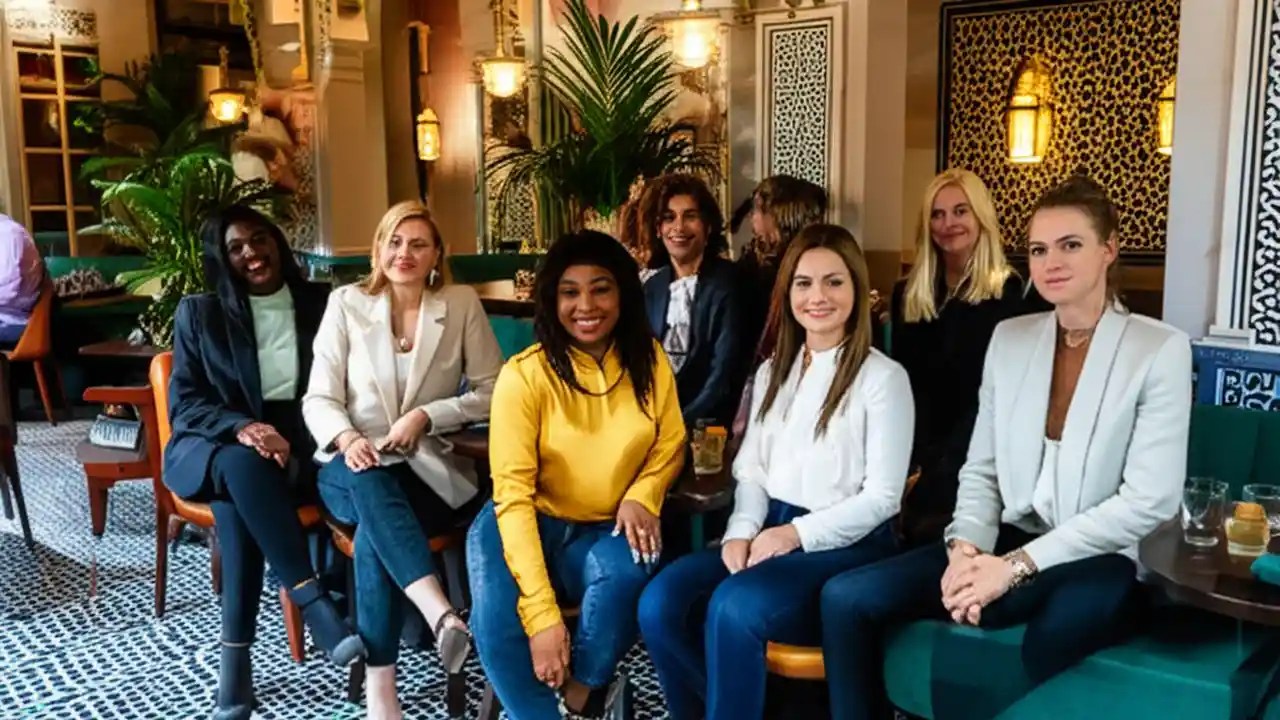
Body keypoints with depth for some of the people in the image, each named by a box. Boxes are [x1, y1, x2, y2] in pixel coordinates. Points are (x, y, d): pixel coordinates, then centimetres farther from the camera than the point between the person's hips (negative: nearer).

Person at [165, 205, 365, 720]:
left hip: (299, 445, 0)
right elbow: (184, 403, 1)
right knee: (243, 466, -37)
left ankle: (236, 658, -32)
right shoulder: (198, 313, 8)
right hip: (214, 447, 0)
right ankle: (316, 606, -42)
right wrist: (241, 427, -20)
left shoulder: (322, 304, 8)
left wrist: (290, 437, -16)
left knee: (237, 500, -33)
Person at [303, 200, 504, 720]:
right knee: (372, 483, -38)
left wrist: (426, 416, -13)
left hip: (429, 467, 0)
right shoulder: (346, 303, 4)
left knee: (374, 533, -34)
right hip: (353, 468, 1)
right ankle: (442, 614, -53)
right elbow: (319, 398, 1)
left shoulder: (462, 304, 2)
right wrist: (347, 439, -21)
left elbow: (492, 392, 1)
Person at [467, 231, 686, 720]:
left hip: (606, 530, 2)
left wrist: (642, 496, -13)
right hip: (529, 525, -2)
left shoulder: (649, 361, -3)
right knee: (497, 624, -30)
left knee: (626, 576, -32)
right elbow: (513, 494, -19)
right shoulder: (525, 375, -14)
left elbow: (669, 447, 11)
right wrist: (542, 612, -27)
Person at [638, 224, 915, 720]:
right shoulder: (772, 372, 15)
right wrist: (742, 529, -8)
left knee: (733, 608, -32)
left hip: (846, 544, -5)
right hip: (770, 532, 6)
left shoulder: (883, 377, -5)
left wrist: (798, 533, -17)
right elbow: (750, 469, 12)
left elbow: (882, 497, -8)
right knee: (660, 603, -18)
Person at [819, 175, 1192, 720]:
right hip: (1007, 542, 5)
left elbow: (1149, 500, -12)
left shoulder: (1161, 349, -5)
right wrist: (966, 546, -12)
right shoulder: (1008, 337, 9)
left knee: (1047, 640, -40)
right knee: (846, 597, -16)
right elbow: (979, 469, 10)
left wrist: (1018, 565, -17)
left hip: (1100, 558, -4)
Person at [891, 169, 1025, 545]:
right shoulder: (908, 293, 12)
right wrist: (911, 461, -7)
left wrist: (938, 463, -17)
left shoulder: (1008, 292, -3)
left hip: (973, 454, -4)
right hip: (919, 450, 4)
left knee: (930, 528, -22)